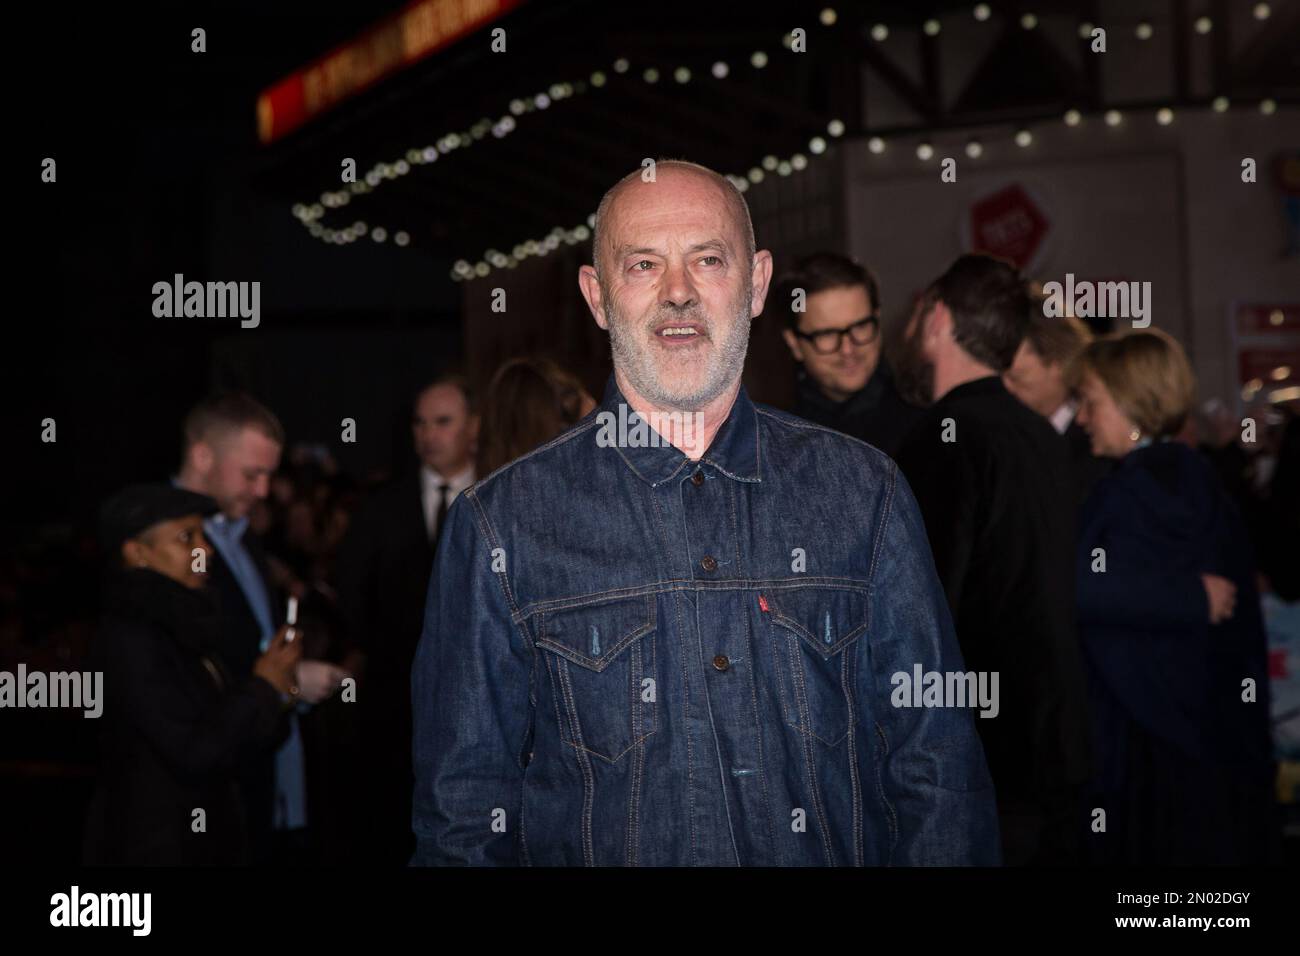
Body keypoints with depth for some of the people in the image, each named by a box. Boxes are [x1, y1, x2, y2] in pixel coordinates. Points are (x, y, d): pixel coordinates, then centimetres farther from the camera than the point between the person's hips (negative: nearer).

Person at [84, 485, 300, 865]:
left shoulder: (179, 624, 9)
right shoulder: (130, 641, -19)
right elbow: (195, 754, -24)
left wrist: (270, 695, -4)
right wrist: (262, 687, -13)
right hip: (155, 845, -9)